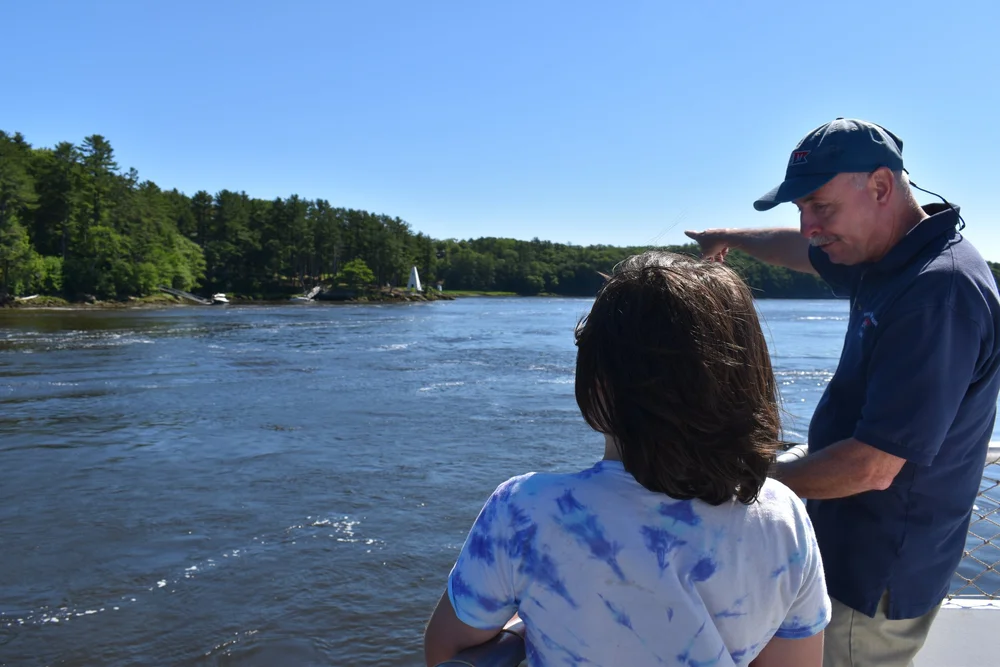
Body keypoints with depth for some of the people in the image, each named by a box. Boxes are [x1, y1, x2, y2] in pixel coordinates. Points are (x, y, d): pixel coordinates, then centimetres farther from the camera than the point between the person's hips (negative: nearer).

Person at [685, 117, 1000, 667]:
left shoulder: (941, 291, -28)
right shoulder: (886, 260, 2)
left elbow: (871, 467, -31)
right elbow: (805, 252, 26)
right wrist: (731, 238, 41)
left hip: (875, 581, -8)